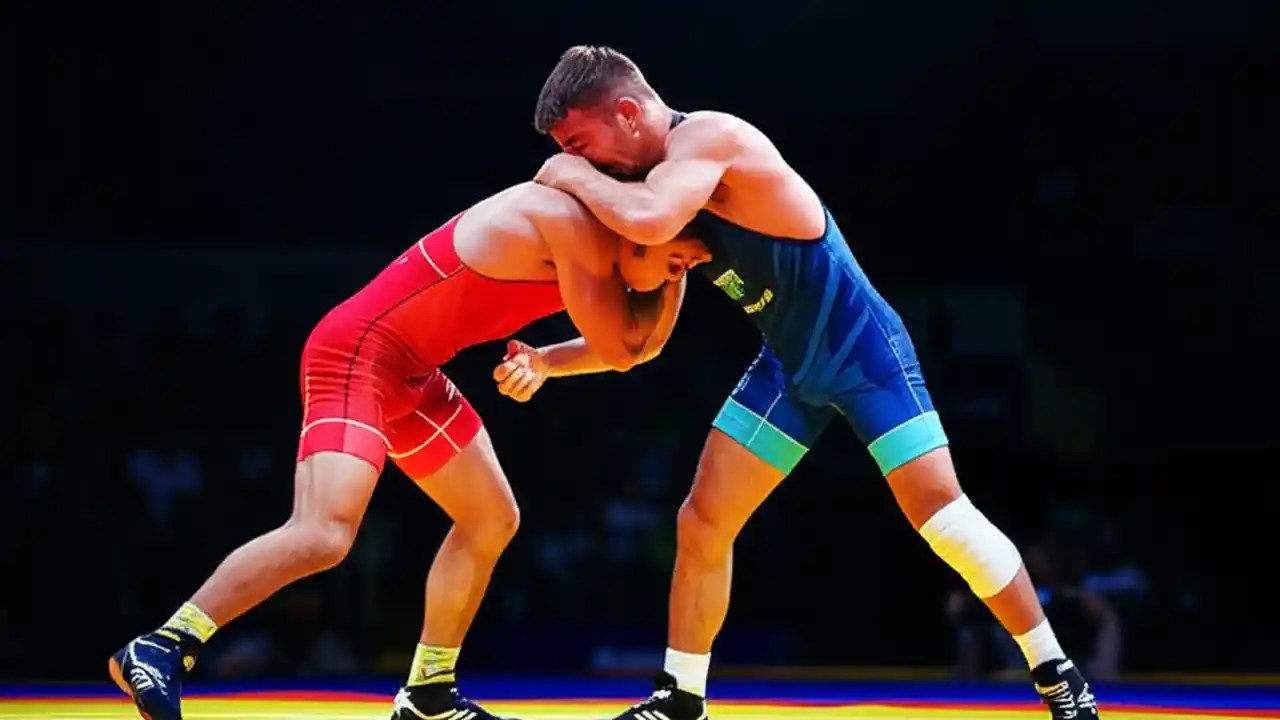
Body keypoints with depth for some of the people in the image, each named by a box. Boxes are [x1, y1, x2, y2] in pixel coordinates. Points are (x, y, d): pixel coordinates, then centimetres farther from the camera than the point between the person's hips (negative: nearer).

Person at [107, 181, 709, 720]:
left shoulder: (589, 227, 11)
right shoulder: (576, 225, -17)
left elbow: (625, 345, 21)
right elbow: (620, 350, -14)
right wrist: (673, 274, -5)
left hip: (408, 371, 10)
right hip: (356, 354, -10)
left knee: (492, 520, 16)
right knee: (325, 534, -26)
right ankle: (158, 651, -22)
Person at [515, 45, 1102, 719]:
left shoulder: (705, 138, -22)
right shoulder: (665, 180, 6)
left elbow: (648, 221, -43)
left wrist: (576, 178, -25)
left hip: (862, 347, -9)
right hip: (790, 365, 9)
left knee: (939, 511, -15)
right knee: (702, 522, 5)